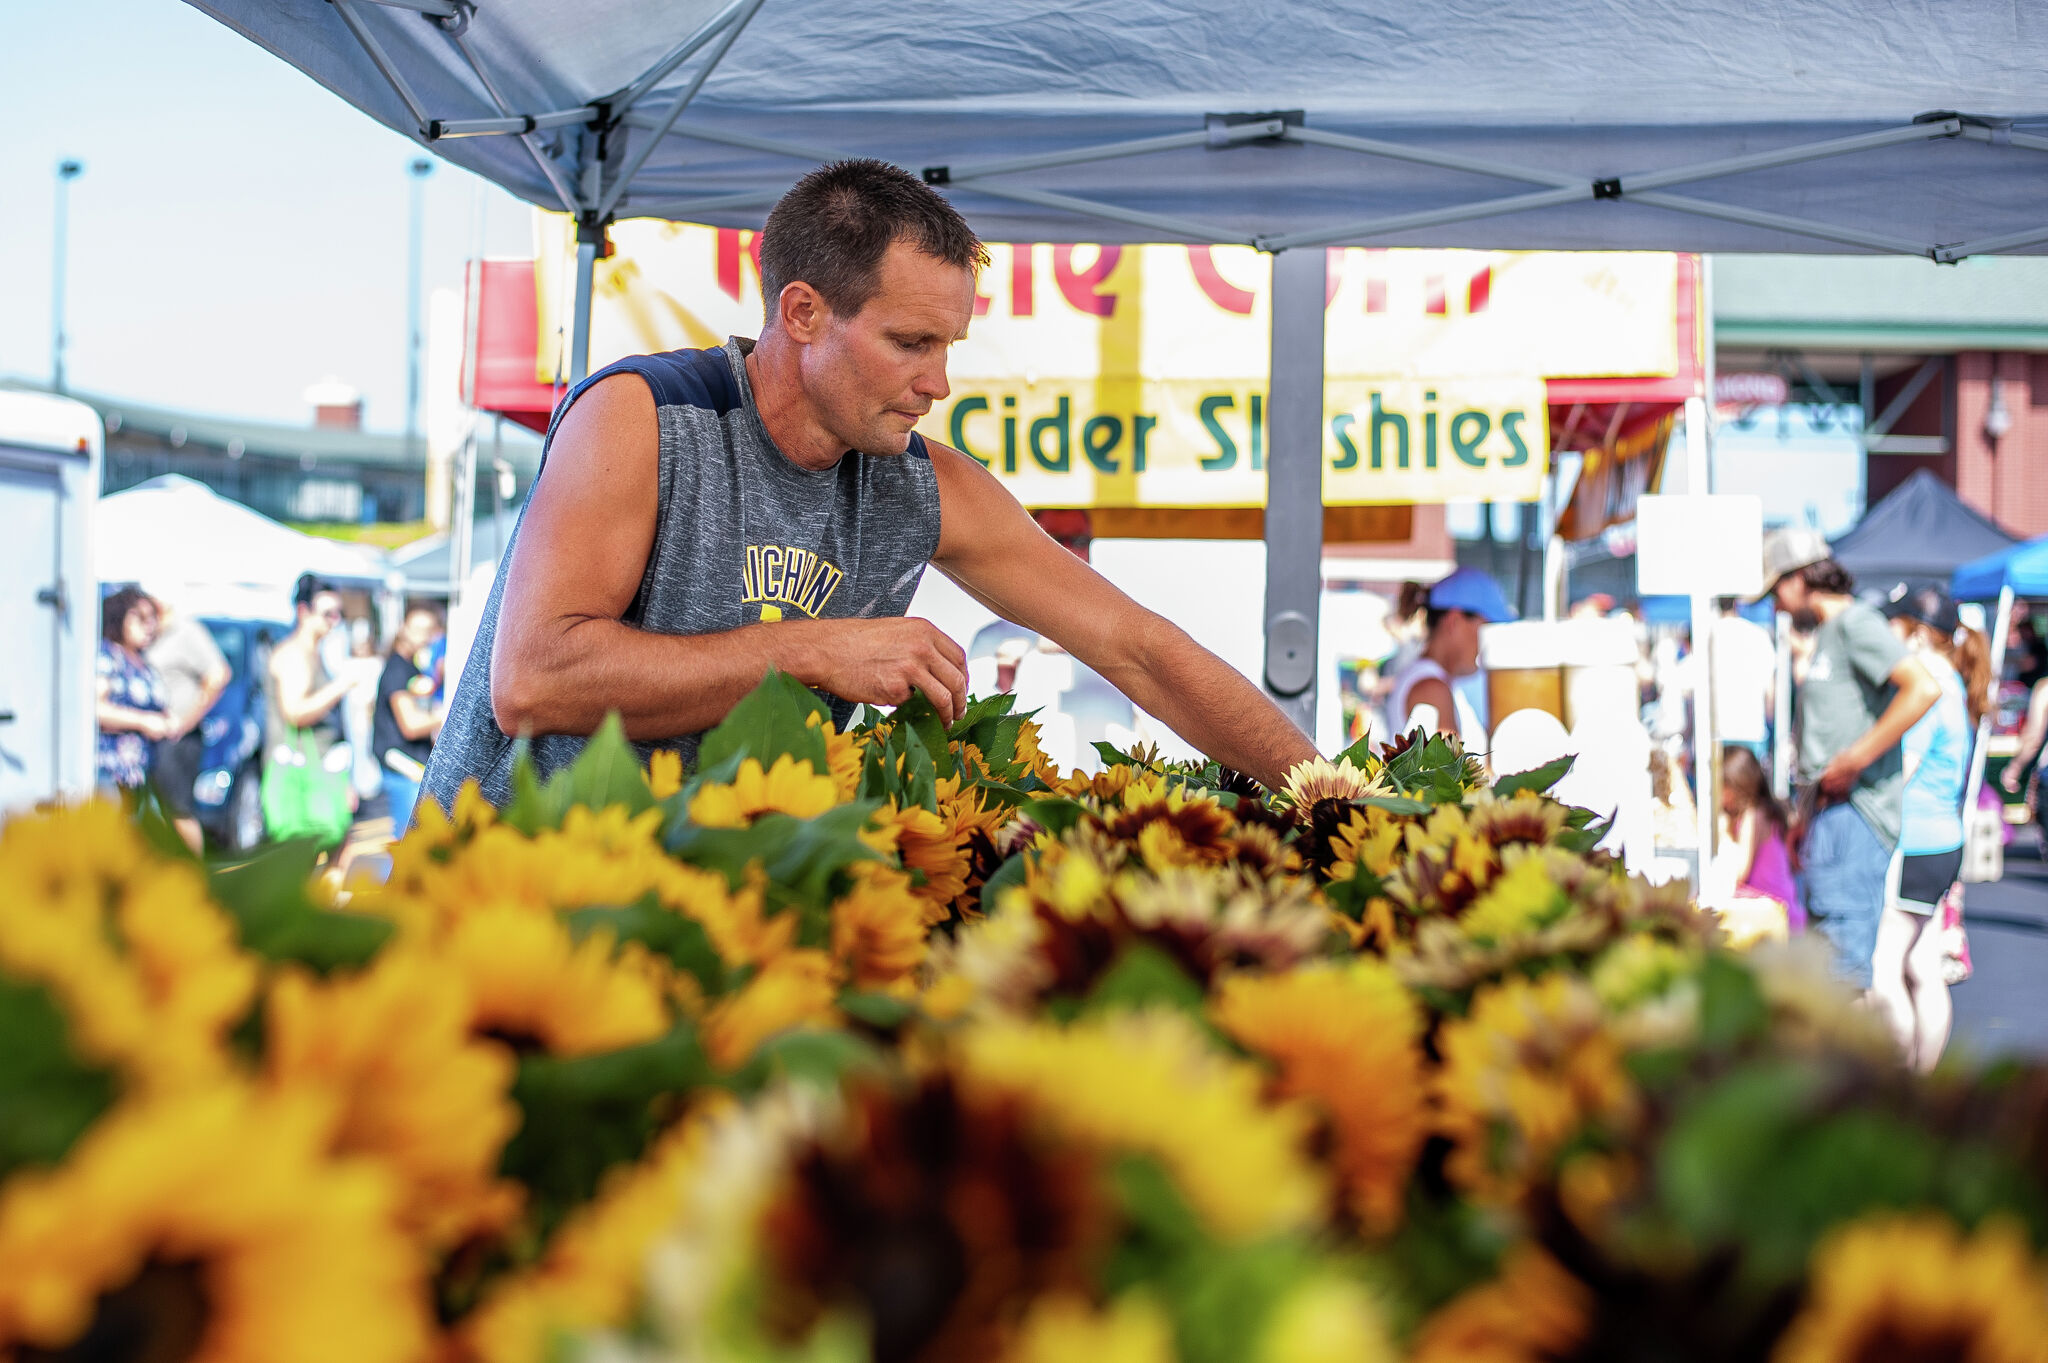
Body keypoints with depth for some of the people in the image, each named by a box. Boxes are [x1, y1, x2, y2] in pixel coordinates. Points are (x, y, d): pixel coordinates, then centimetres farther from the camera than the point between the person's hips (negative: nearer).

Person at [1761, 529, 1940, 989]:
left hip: (1853, 813, -10)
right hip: (1829, 813, 10)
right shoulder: (1826, 636, 21)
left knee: (1843, 955, -13)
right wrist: (1805, 822, 23)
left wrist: (1853, 762, -20)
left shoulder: (1856, 623, -9)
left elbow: (1924, 689, -23)